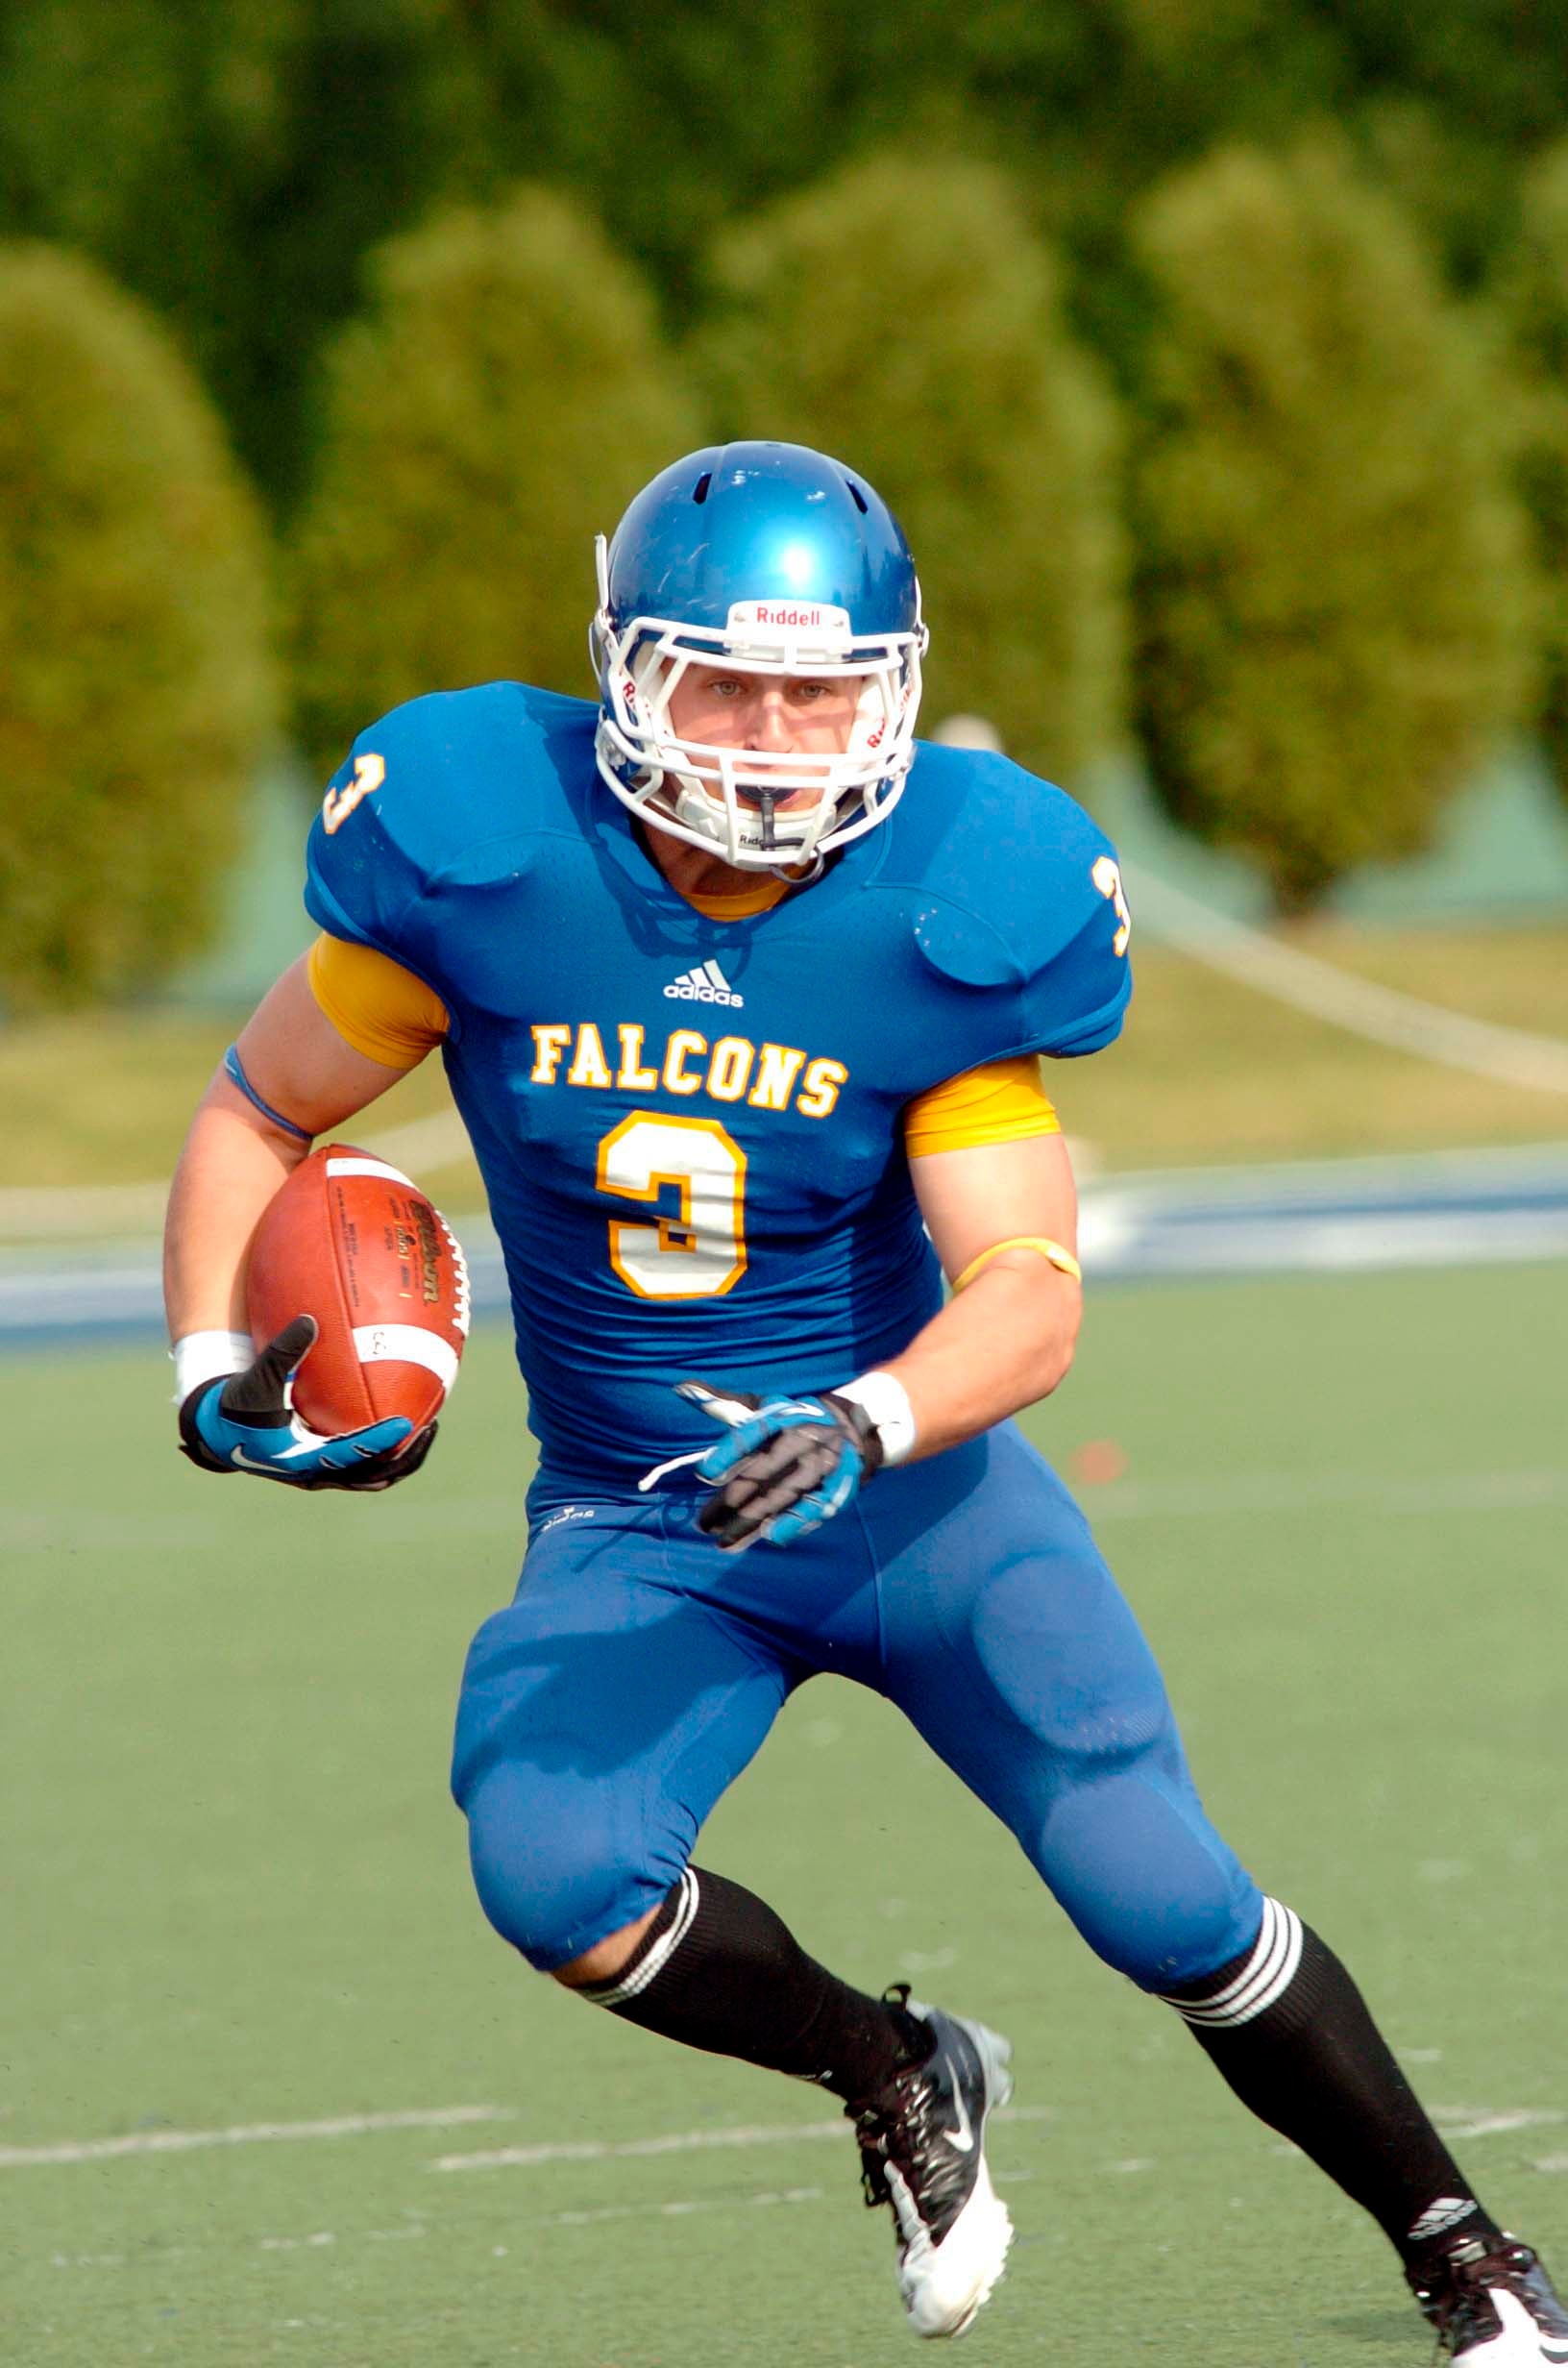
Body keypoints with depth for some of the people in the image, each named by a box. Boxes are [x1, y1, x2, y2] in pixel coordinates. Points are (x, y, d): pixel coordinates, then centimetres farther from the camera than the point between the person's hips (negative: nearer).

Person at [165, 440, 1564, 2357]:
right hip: (636, 1527, 1)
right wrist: (220, 1373, -15)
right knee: (552, 1876, -27)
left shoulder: (944, 908, -14)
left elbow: (1030, 1296, -16)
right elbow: (258, 1117, 1)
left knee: (1163, 1898, -13)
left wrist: (867, 1426, -36)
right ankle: (894, 2074, 4)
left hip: (909, 1472, -1)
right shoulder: (484, 859, -14)